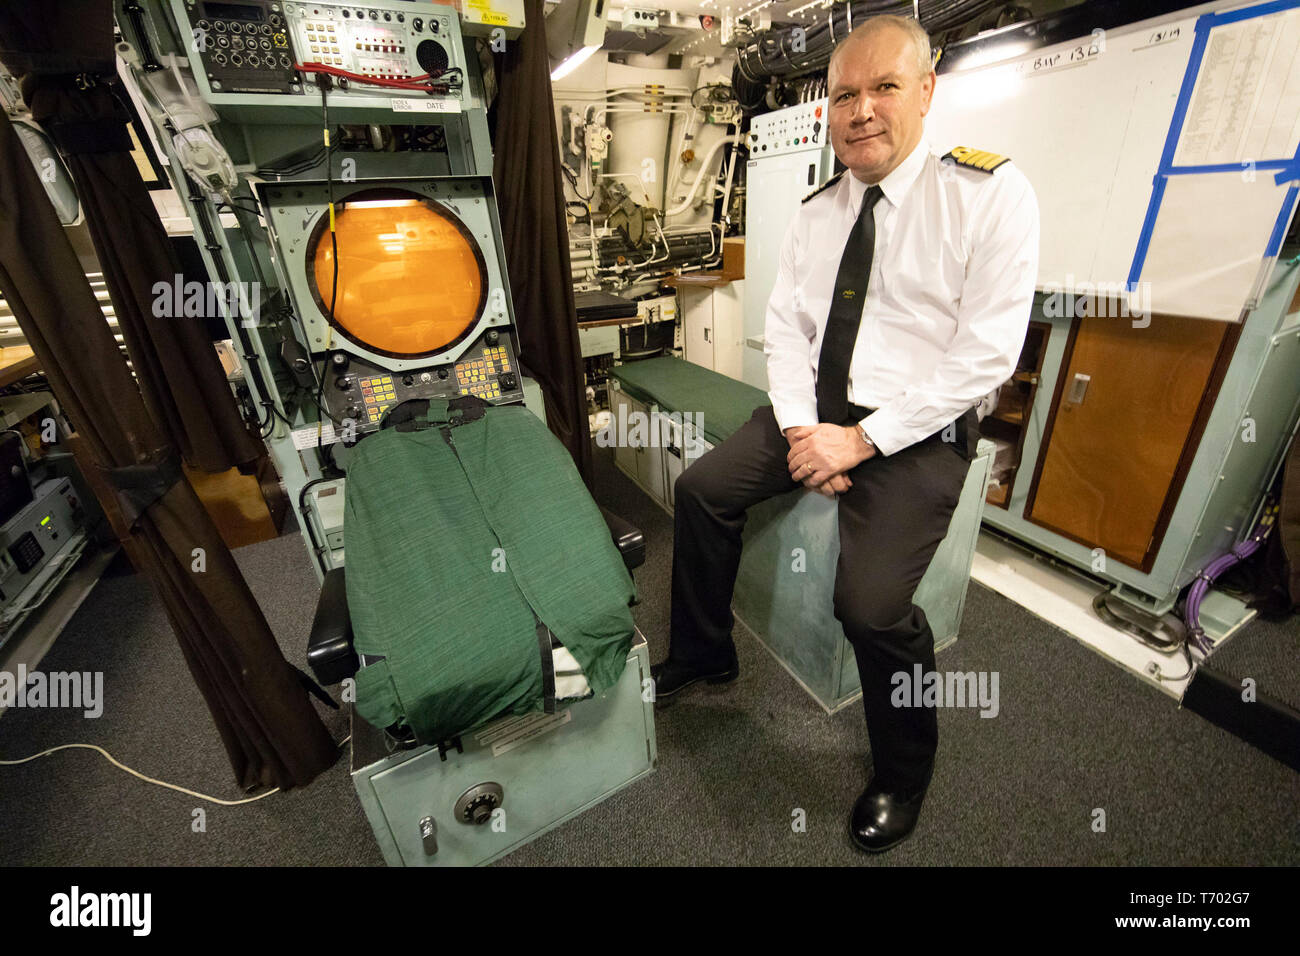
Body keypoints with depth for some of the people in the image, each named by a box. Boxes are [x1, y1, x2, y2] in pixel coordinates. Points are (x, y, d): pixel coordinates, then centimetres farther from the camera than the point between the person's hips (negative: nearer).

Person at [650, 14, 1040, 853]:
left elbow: (986, 354, -14)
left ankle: (902, 776, 15)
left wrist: (861, 440, -19)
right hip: (814, 411, 6)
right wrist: (800, 428, -11)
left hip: (917, 433, -5)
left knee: (871, 604, -20)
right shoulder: (817, 212, 10)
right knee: (702, 490, -7)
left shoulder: (991, 192, -7)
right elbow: (785, 325, 5)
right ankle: (705, 655, 18)